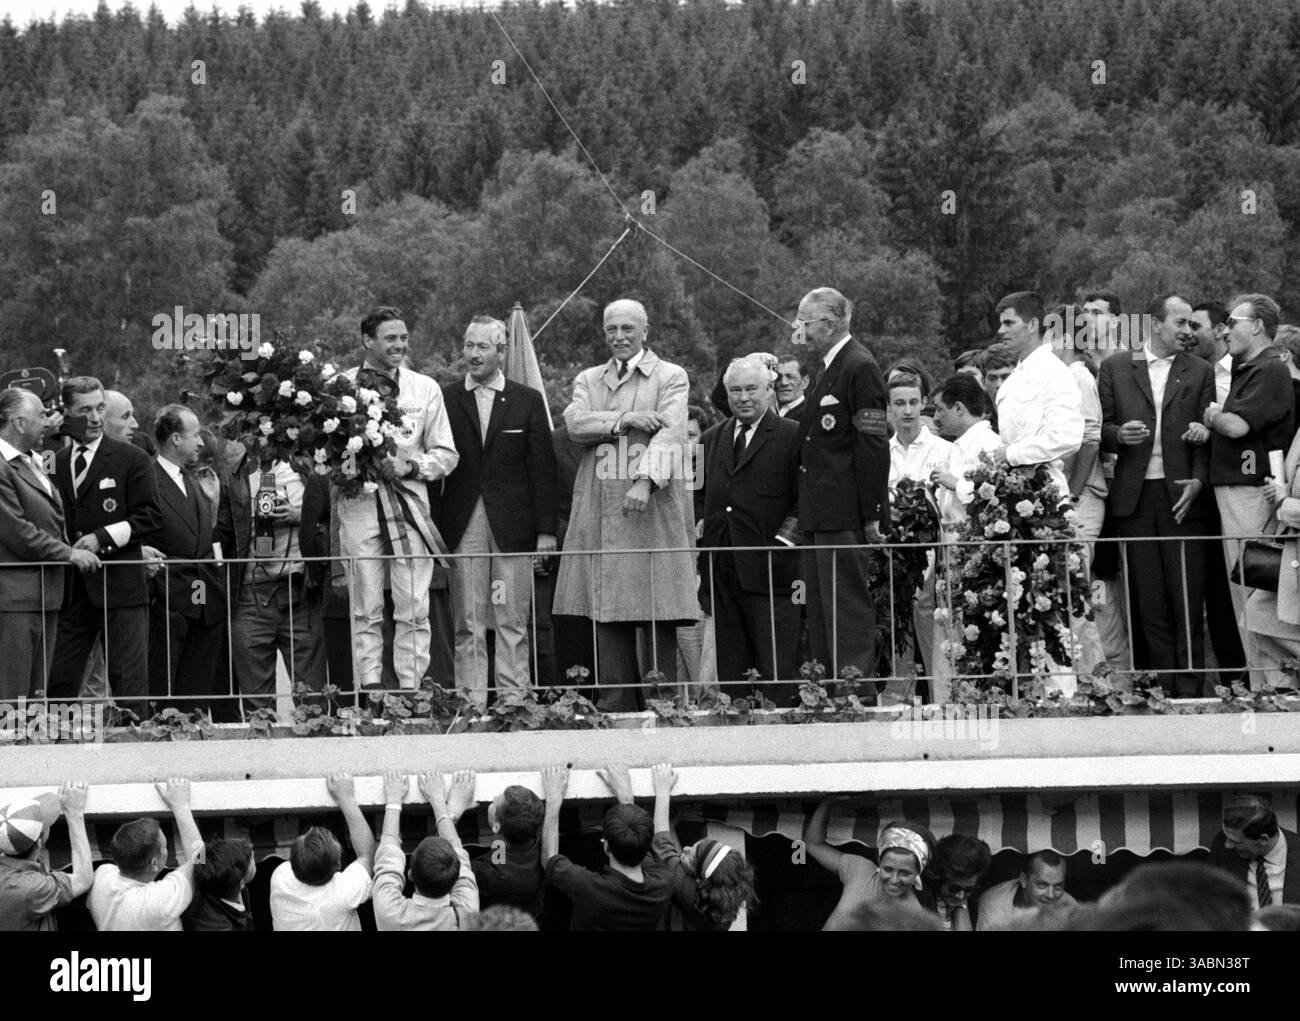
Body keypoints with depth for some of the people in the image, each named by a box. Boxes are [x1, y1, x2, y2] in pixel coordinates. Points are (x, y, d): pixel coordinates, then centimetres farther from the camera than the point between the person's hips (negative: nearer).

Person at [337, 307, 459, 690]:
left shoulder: (425, 389, 11)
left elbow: (446, 454, 11)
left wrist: (410, 466, -6)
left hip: (409, 501, 1)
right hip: (358, 503, -1)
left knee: (413, 608, -3)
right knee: (366, 608, -2)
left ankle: (411, 686, -1)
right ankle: (369, 685, -1)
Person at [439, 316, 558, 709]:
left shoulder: (527, 401, 9)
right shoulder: (444, 399, 8)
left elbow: (544, 468, 7)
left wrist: (546, 529, 0)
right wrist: (431, 527, -2)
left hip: (512, 526, 0)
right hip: (463, 527, 0)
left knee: (512, 623, 0)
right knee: (467, 624, -1)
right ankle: (471, 705, 0)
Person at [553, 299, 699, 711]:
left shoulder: (671, 377, 7)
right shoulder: (588, 381, 19)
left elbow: (671, 433, -8)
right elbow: (575, 423, 1)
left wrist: (645, 480, -22)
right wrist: (624, 420, -12)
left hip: (654, 507, -4)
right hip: (599, 507, 4)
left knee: (658, 611, -7)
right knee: (608, 614, 1)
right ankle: (615, 705, 3)